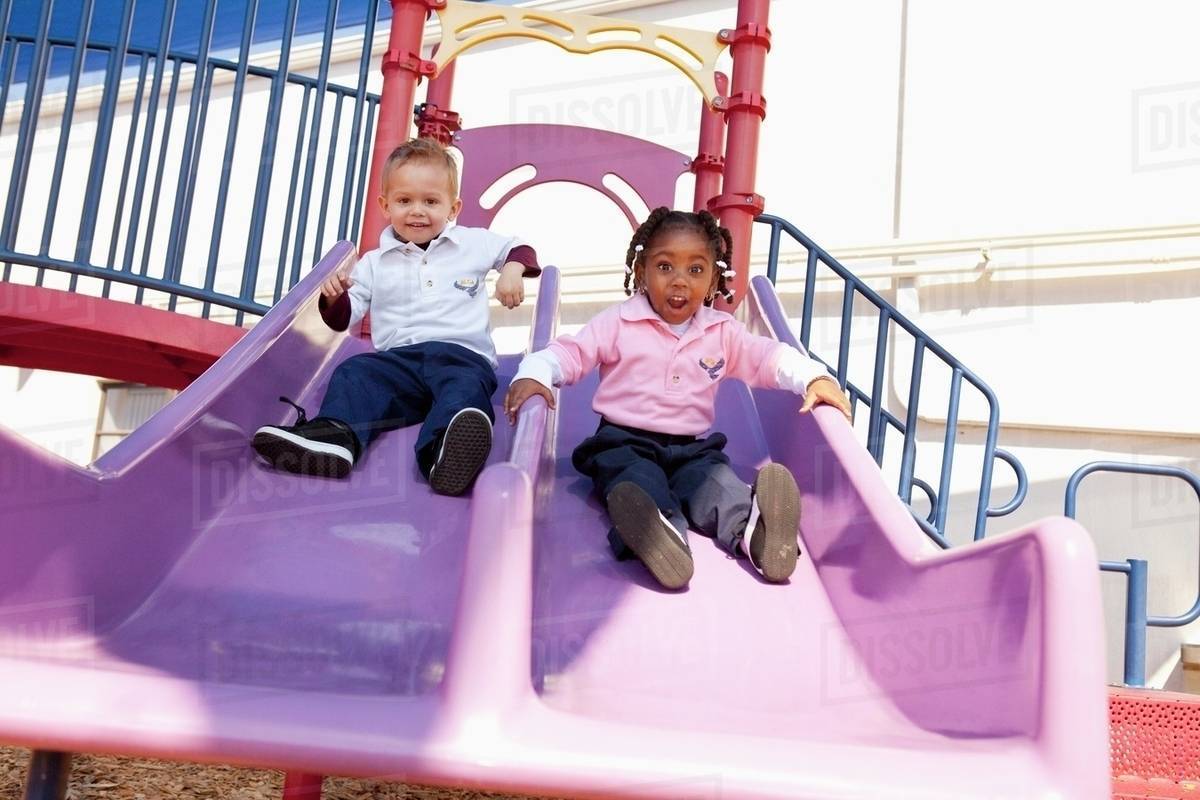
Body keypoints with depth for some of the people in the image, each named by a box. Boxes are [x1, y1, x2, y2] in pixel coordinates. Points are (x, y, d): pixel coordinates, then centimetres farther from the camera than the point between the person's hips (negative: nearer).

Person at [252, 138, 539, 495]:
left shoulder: (474, 244, 19)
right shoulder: (376, 263, 22)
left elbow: (518, 248, 29)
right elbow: (343, 318, 23)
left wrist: (512, 270, 5)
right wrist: (334, 296, -1)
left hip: (462, 354, -3)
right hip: (398, 357, 3)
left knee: (465, 384, -39)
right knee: (354, 373, -27)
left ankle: (445, 452, -70)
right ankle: (335, 435, -56)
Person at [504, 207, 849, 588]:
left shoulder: (722, 332, 15)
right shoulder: (617, 323, 6)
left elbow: (769, 357, 7)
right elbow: (570, 352, -1)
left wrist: (814, 377, -14)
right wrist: (533, 374, -24)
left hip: (692, 448, 3)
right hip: (625, 442, -2)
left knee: (717, 481, -31)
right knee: (638, 482, -36)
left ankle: (752, 530, -61)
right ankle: (658, 530, -68)